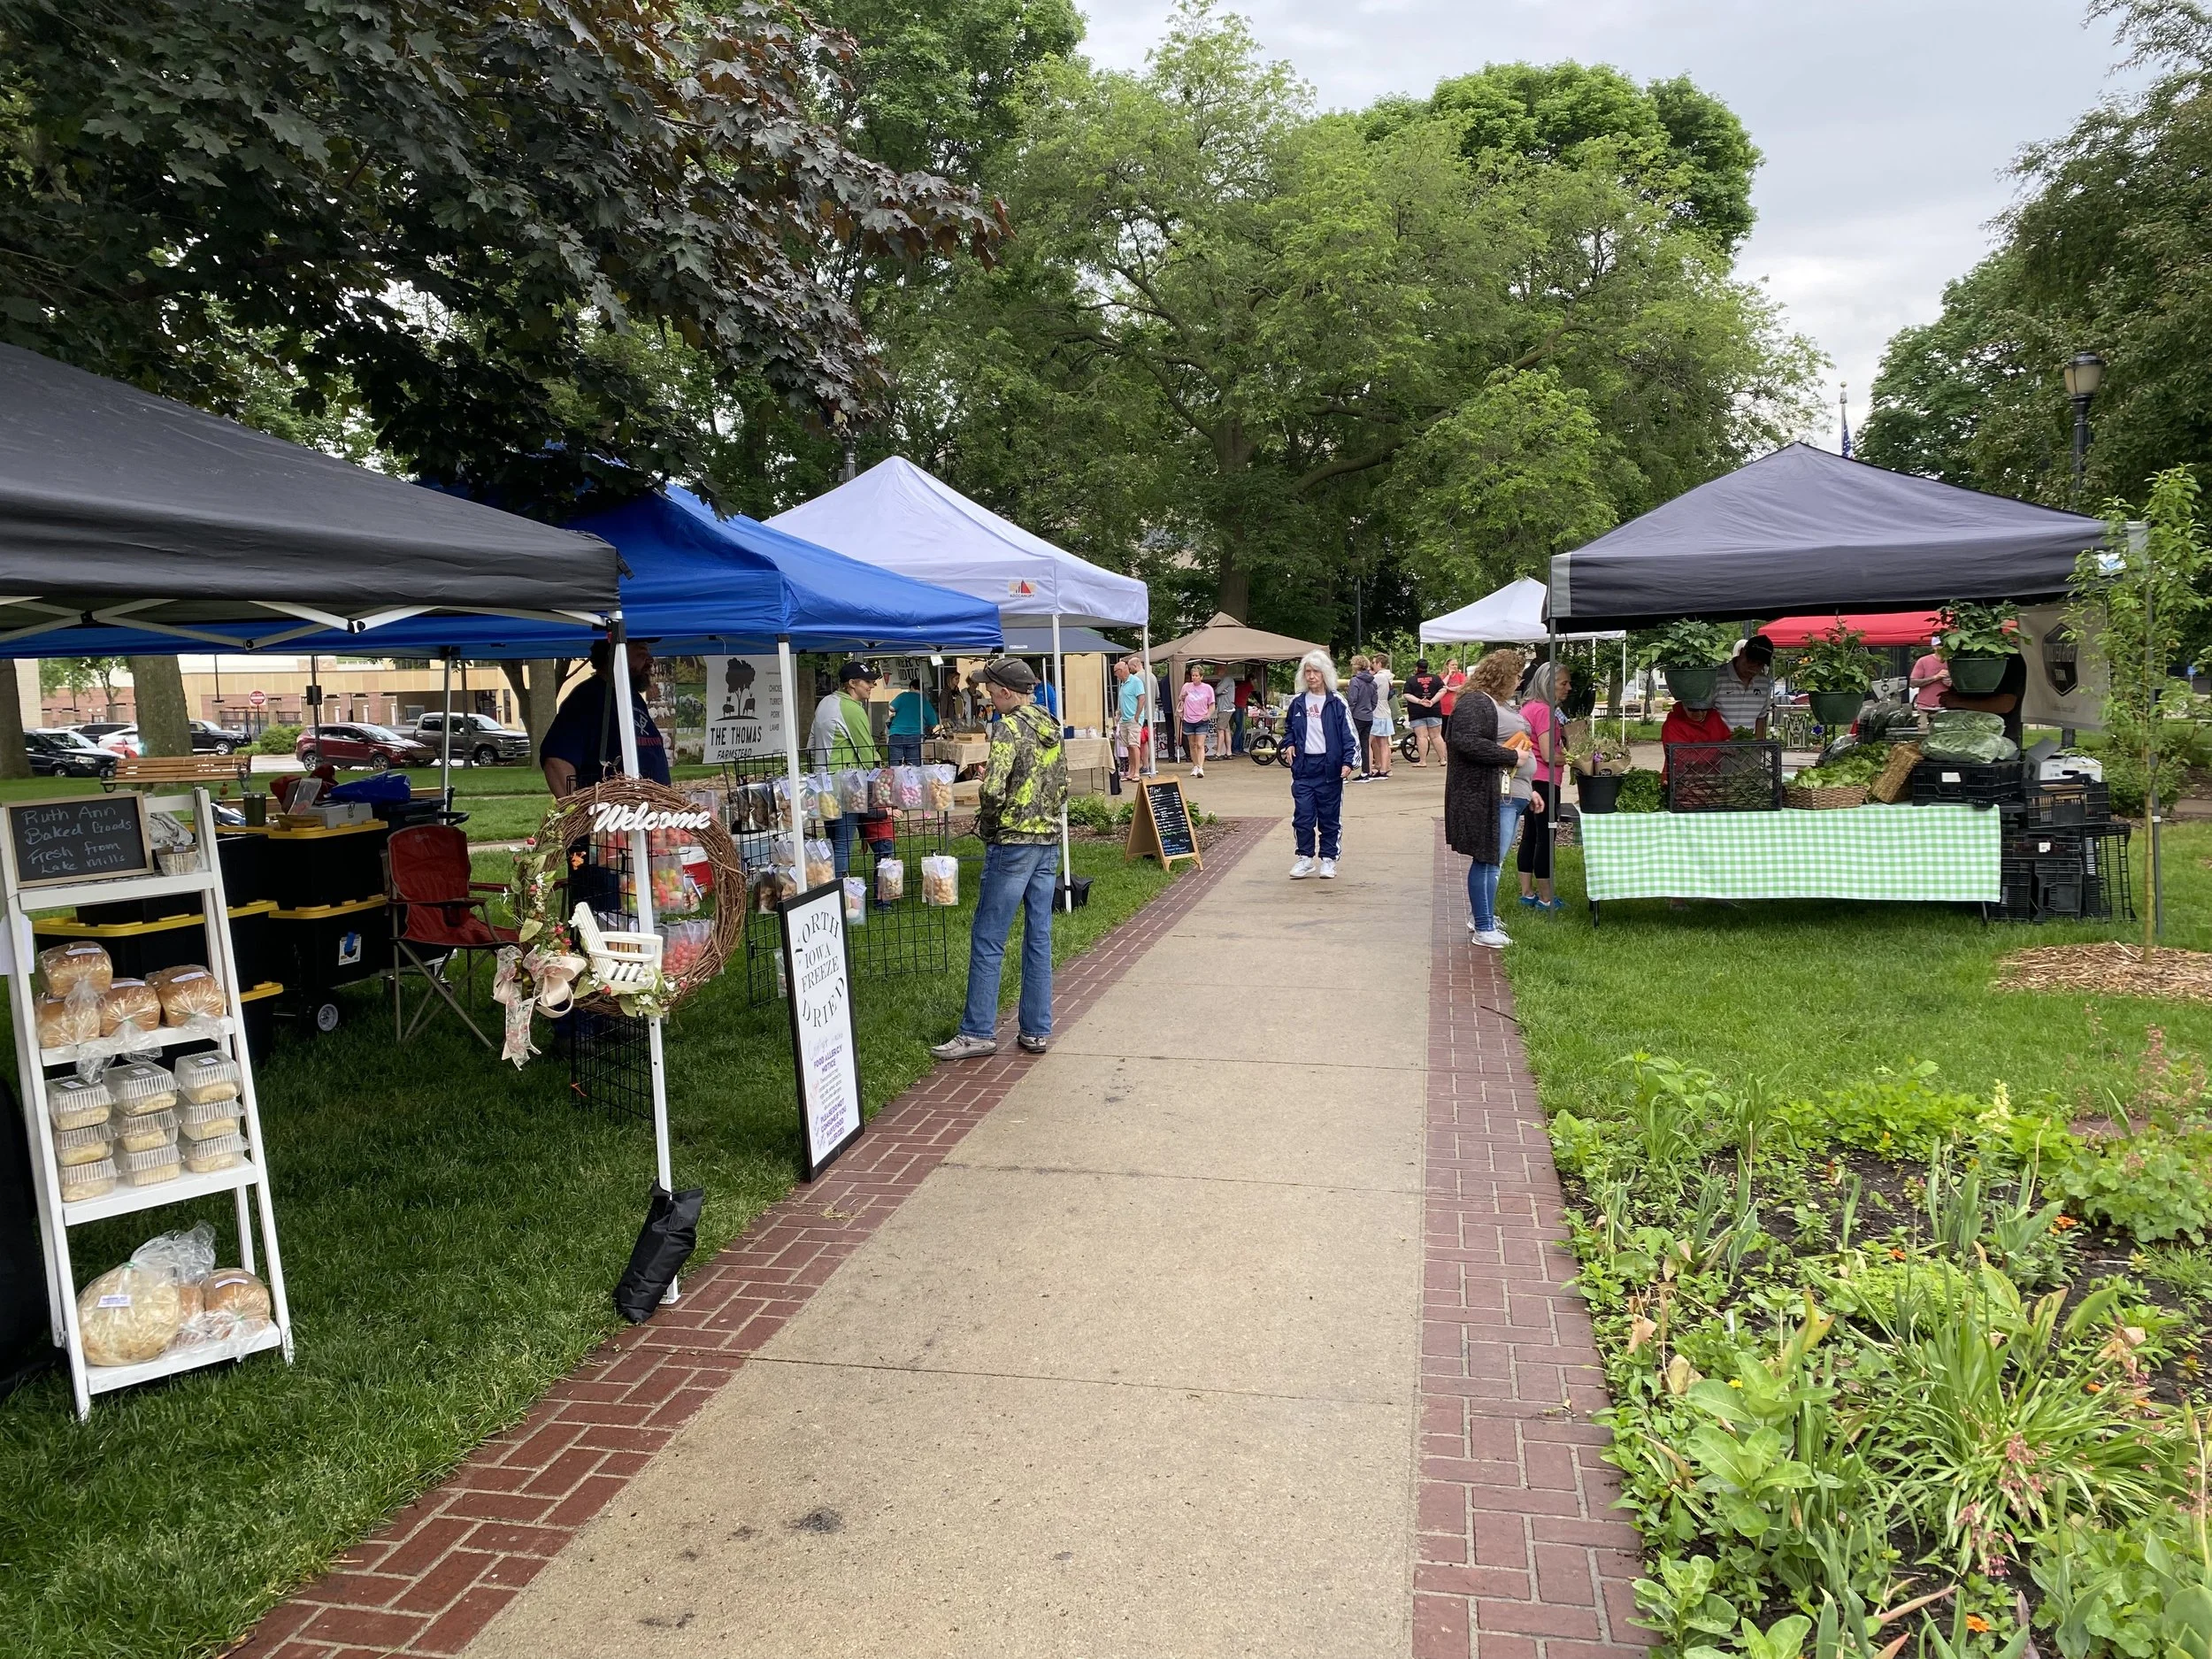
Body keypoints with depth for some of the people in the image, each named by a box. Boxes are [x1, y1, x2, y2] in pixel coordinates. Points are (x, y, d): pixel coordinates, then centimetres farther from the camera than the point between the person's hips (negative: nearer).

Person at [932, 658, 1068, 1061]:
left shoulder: (1010, 727, -13)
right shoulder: (1052, 727, 10)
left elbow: (994, 789, -21)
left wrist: (985, 825, -5)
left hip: (1012, 844, -8)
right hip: (1049, 843, 8)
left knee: (987, 940, -1)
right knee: (1039, 938, 10)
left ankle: (977, 1032, 2)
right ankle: (1037, 1030, 14)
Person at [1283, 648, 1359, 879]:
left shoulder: (1337, 703, -3)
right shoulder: (1297, 702, 8)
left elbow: (1349, 735, -5)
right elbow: (1288, 727, 25)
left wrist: (1348, 761, -16)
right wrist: (1289, 743, 6)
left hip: (1329, 767, -2)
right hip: (1303, 767, 3)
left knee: (1330, 817, 5)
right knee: (1303, 815, 0)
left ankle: (1328, 859, 15)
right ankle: (1305, 858, 12)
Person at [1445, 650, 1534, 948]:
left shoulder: (1496, 704, 20)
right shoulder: (1473, 703, -13)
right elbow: (1468, 743, -26)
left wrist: (1527, 788, 25)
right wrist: (1512, 757, -19)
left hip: (1511, 795, 11)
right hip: (1487, 797, -11)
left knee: (1492, 860, 17)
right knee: (1488, 860, -6)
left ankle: (1480, 915, 29)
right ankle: (1483, 928, -1)